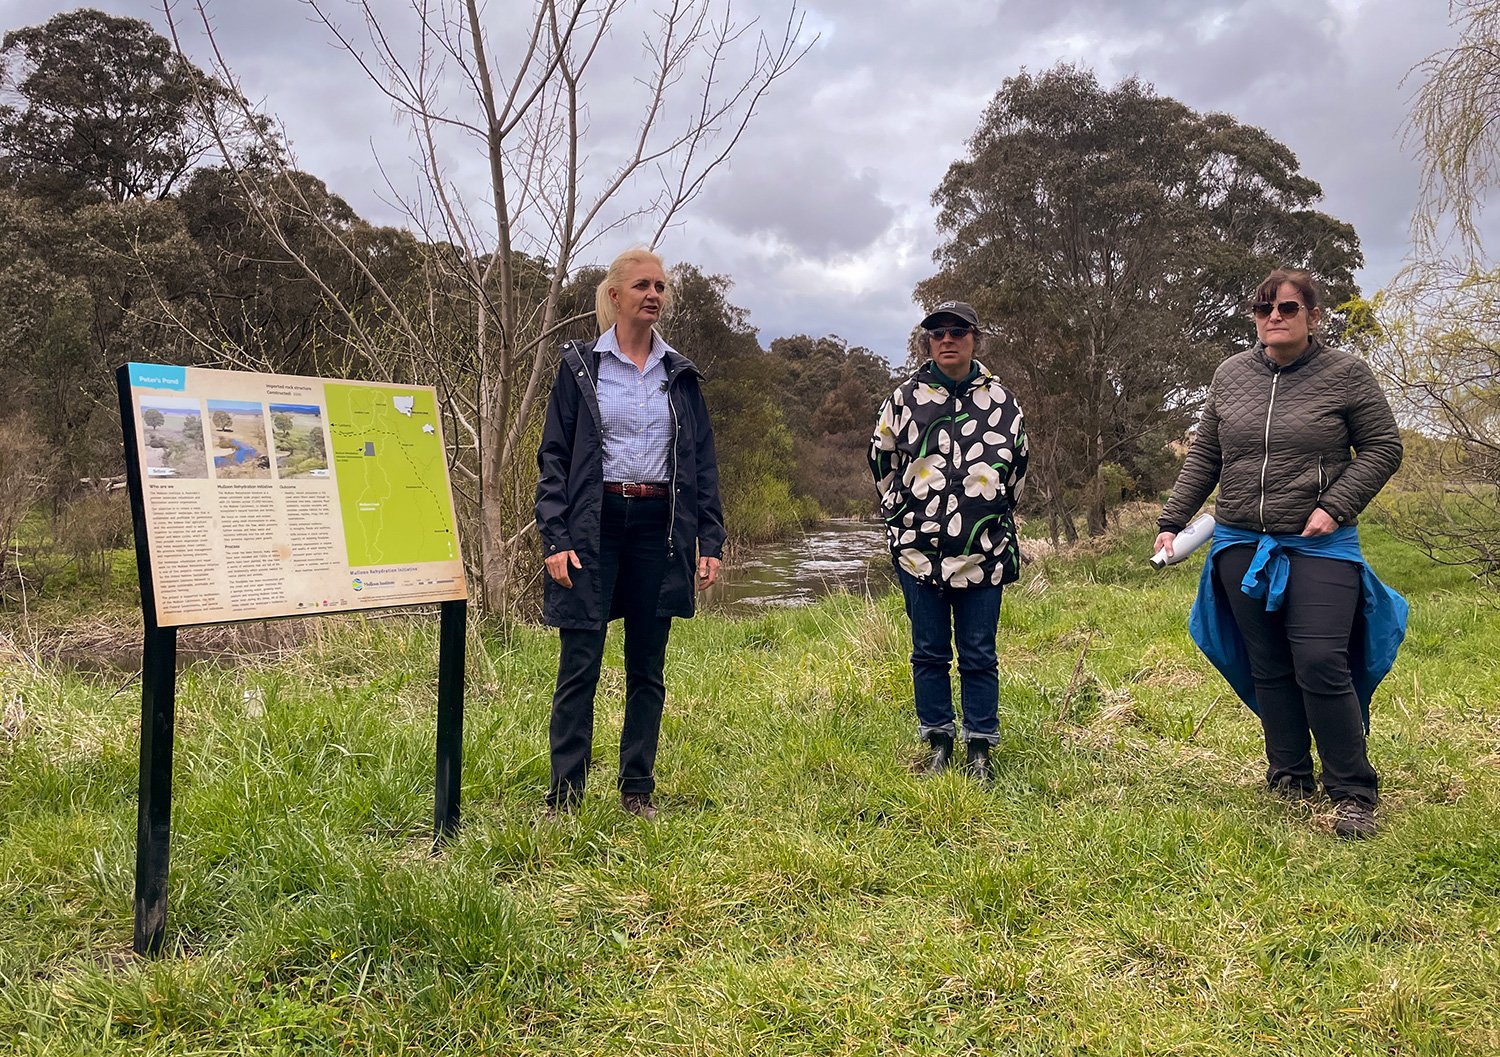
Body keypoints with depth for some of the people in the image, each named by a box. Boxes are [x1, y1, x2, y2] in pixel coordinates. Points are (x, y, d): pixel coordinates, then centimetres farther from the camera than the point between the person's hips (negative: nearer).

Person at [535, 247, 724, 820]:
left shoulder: (680, 374, 11)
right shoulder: (581, 364, 3)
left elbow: (703, 463, 12)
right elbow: (553, 456, 0)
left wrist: (710, 541, 4)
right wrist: (554, 539, -10)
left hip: (659, 526, 3)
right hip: (595, 524, -3)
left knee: (648, 666, 8)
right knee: (579, 665, -4)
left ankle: (638, 789, 19)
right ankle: (563, 795, 5)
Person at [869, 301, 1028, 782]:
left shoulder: (1000, 399, 7)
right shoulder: (905, 398, 4)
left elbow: (1017, 467, 17)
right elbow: (882, 462, 14)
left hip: (984, 550, 0)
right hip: (919, 550, 0)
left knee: (979, 655, 4)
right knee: (929, 652, 6)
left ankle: (980, 749, 13)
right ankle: (939, 746, 16)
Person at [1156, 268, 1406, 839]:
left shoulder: (1345, 373, -2)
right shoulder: (1230, 374, 8)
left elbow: (1382, 447, 1)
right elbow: (1203, 457, 14)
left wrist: (1335, 506, -12)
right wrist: (1172, 521, 8)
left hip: (1320, 549, -4)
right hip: (1242, 547, 4)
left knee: (1322, 665, -12)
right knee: (1269, 669, 9)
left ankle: (1353, 794, 1)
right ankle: (1290, 780, 20)